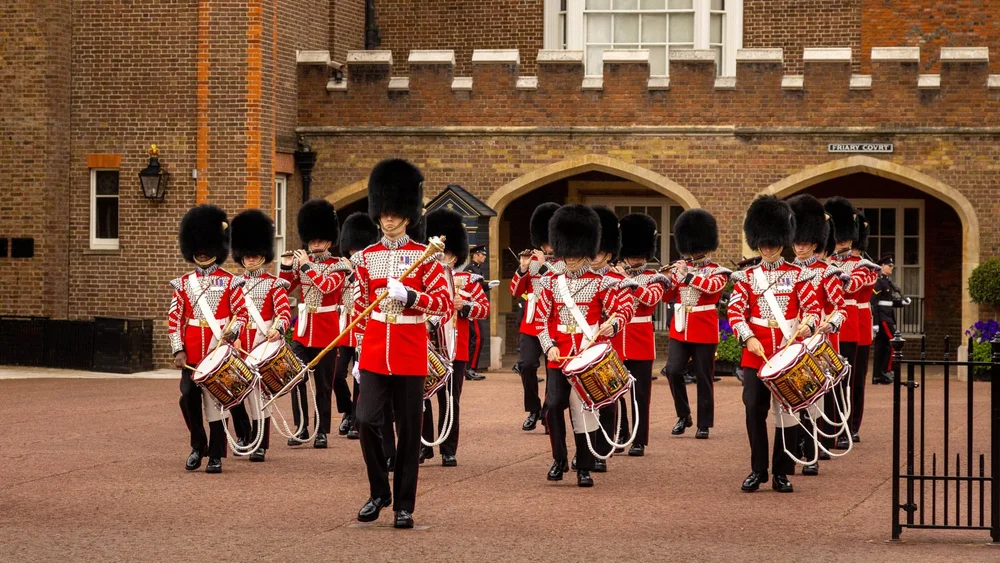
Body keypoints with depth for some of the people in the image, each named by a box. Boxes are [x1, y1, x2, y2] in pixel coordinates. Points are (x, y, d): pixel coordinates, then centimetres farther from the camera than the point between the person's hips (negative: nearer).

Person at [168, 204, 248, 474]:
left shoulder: (229, 283, 3)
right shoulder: (183, 284, 8)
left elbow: (242, 313, 2)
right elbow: (174, 318, 5)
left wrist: (231, 332, -18)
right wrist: (178, 350, -4)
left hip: (219, 351, -2)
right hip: (191, 354, 2)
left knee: (216, 399, 0)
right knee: (189, 397, -2)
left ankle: (216, 455, 7)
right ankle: (198, 445, 19)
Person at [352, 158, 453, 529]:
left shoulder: (424, 257, 0)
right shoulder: (367, 257, 8)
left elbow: (445, 304, -5)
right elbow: (360, 308, 14)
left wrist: (408, 295, -20)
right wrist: (358, 353, 12)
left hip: (410, 356, -2)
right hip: (374, 354, 2)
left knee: (408, 431, 3)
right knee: (367, 421, -10)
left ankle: (404, 506, 11)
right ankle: (379, 492, 10)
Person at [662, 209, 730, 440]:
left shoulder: (717, 271, 0)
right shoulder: (680, 268, 11)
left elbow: (713, 286, -22)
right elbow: (667, 297, 9)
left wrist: (688, 276, -24)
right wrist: (667, 278, -10)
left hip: (704, 330, -3)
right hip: (680, 328, 3)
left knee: (704, 378, 1)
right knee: (673, 370, -9)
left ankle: (704, 424, 9)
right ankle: (683, 415, 8)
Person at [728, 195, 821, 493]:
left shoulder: (797, 275, 5)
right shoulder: (746, 277, 7)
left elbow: (813, 307, 1)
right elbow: (735, 311, -1)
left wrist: (807, 324, -21)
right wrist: (748, 338, -17)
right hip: (755, 354, 1)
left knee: (787, 411, 2)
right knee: (754, 409, -1)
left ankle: (782, 472, 10)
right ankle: (757, 470, 10)